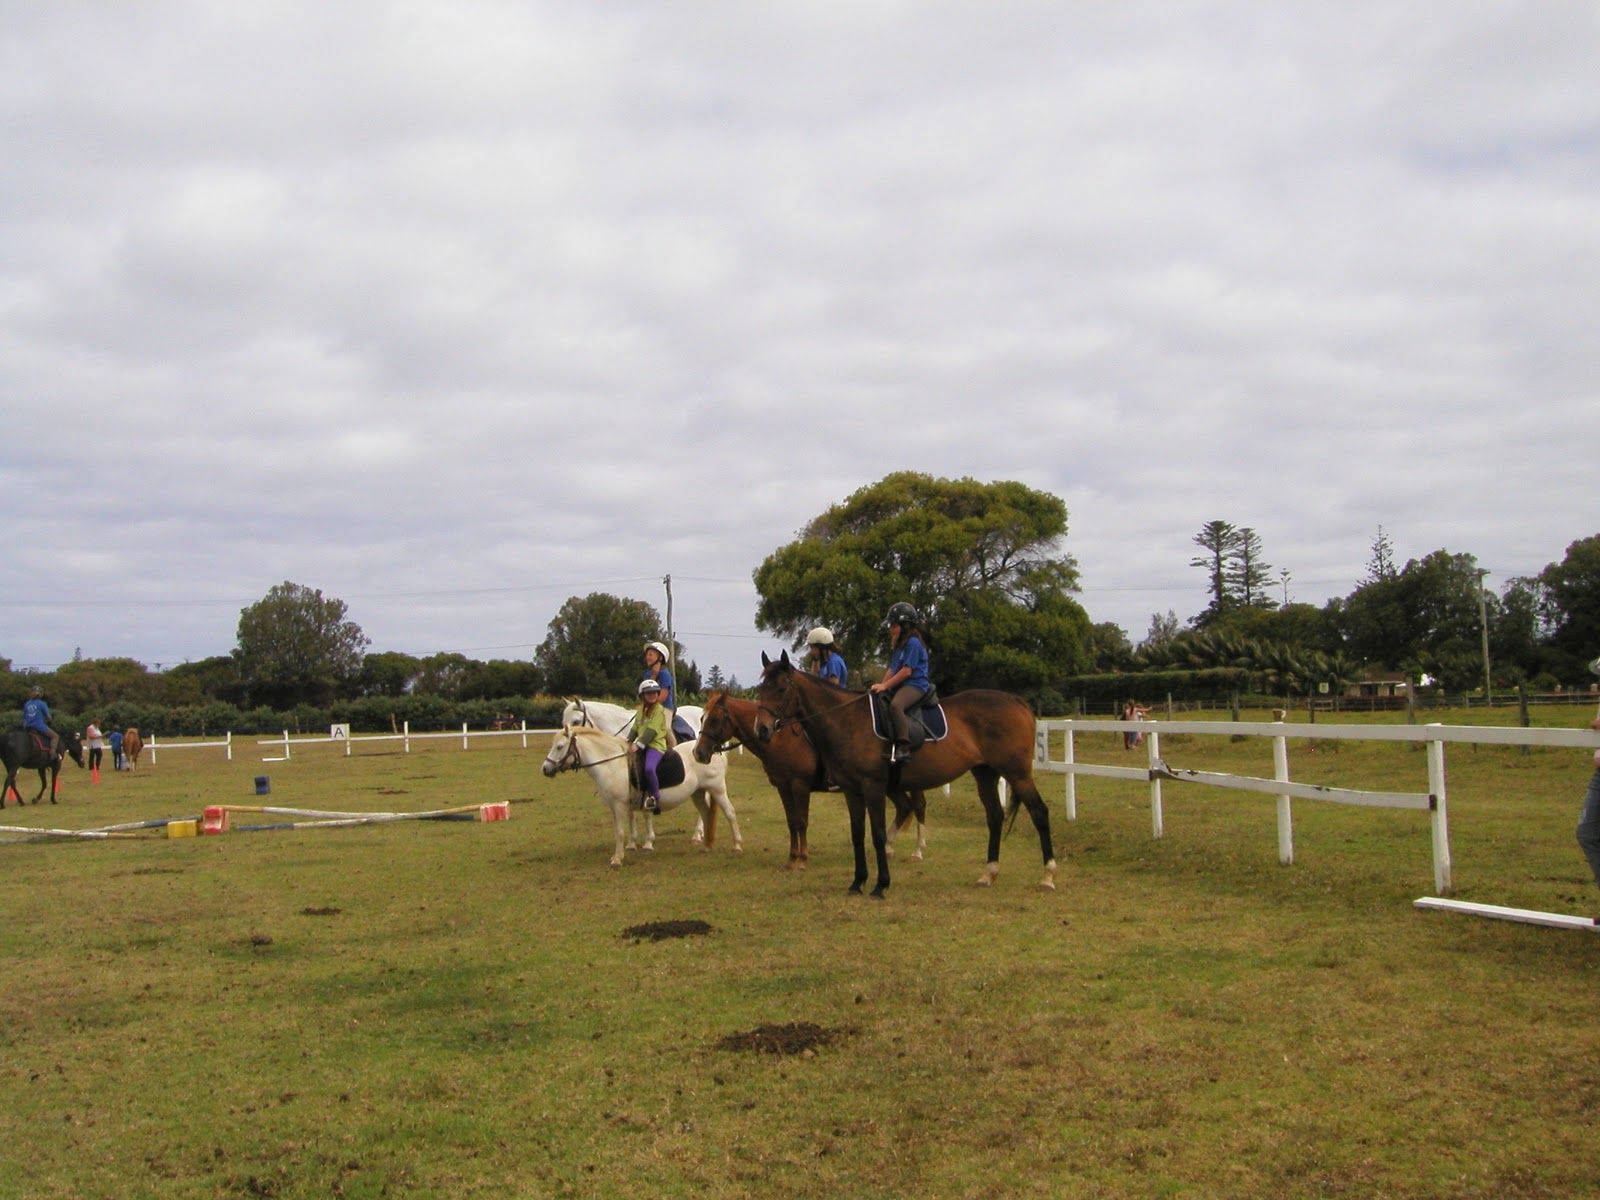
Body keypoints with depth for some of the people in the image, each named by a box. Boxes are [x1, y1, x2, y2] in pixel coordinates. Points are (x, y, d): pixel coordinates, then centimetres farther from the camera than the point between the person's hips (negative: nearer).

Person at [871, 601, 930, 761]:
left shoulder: (913, 643, -9)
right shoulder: (898, 645, 20)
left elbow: (907, 671, -15)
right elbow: (892, 669, 18)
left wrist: (885, 685, -15)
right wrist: (881, 685, 2)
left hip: (915, 685, -11)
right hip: (898, 686, 11)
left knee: (895, 705, -36)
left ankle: (904, 747, -41)